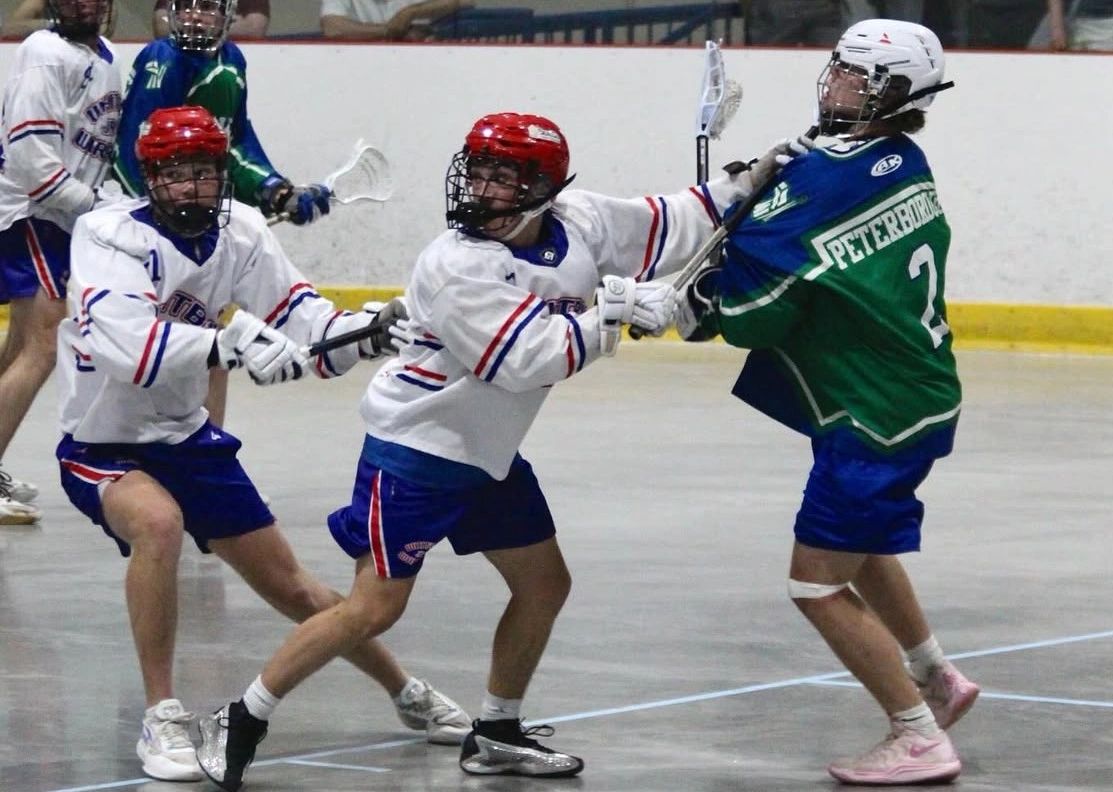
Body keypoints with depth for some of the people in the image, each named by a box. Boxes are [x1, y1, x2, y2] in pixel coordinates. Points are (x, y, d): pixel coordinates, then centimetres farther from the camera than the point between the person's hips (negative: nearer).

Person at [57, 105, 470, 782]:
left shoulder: (240, 232, -5)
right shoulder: (110, 235, -24)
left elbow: (306, 326, -7)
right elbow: (130, 346, -41)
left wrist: (370, 331, -28)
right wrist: (232, 344, -53)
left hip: (187, 440, 6)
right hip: (102, 446, -5)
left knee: (289, 584, 11)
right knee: (159, 522, -36)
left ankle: (410, 695, 32)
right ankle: (162, 718, -25)